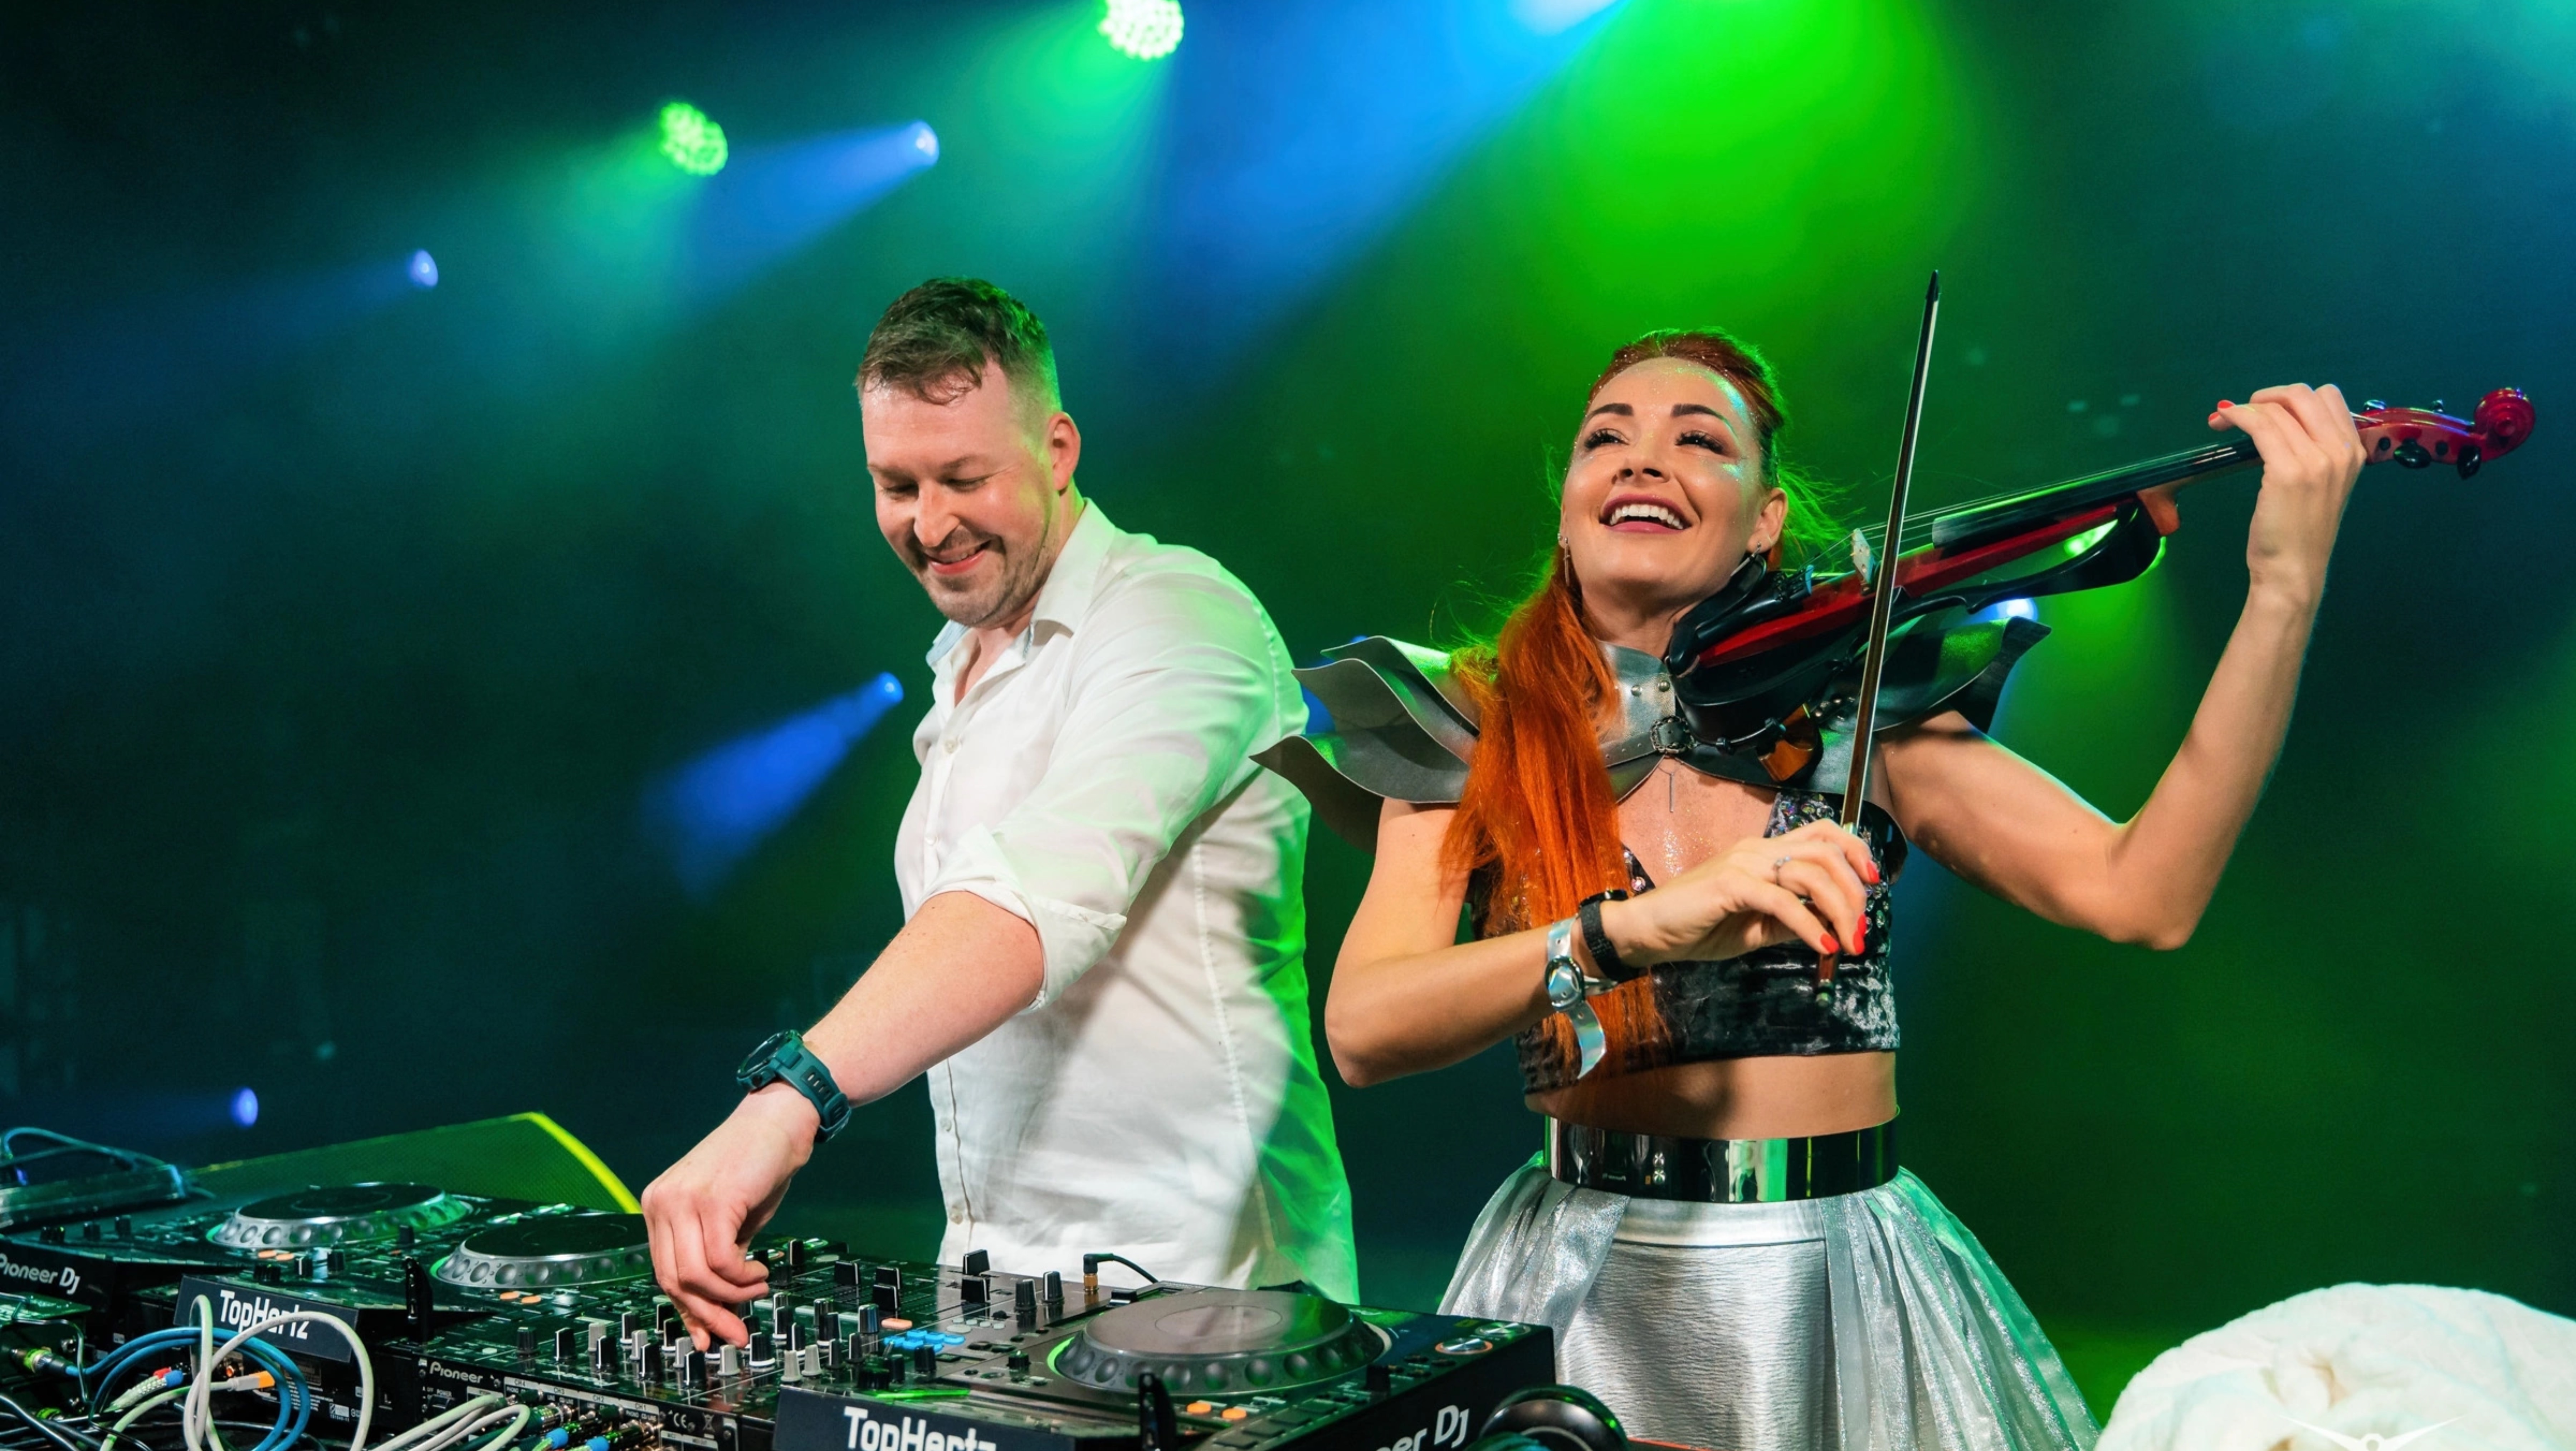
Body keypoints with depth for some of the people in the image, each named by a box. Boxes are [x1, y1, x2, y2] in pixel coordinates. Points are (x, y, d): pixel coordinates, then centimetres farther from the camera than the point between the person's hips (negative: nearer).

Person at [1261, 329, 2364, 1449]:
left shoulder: (1854, 706, 0)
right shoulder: (1470, 736, -3)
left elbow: (2143, 896, -11)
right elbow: (1360, 1031, -18)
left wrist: (2284, 588, -18)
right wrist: (1636, 929, -33)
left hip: (1852, 1283, 1)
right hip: (1596, 1294, -1)